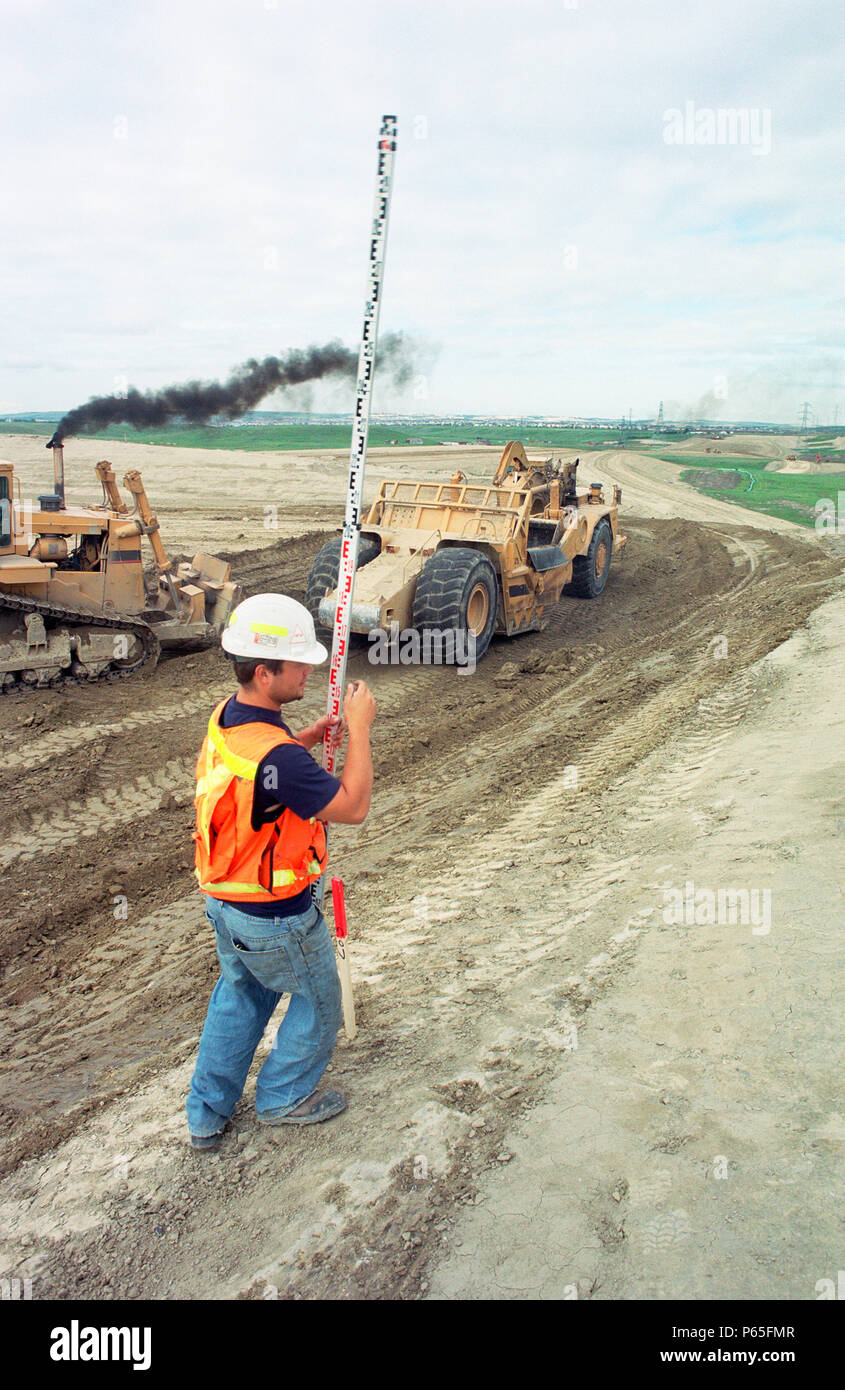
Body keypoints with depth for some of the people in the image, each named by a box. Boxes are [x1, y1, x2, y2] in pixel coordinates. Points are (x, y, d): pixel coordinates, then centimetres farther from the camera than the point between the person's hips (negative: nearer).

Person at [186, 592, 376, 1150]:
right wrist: (359, 730, -20)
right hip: (275, 916, -8)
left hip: (224, 899, 9)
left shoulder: (226, 718, -6)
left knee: (239, 996, 28)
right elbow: (352, 807, -26)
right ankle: (285, 1097, 39)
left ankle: (207, 1114, 39)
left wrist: (308, 737, 2)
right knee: (318, 999, 19)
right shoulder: (277, 758, -36)